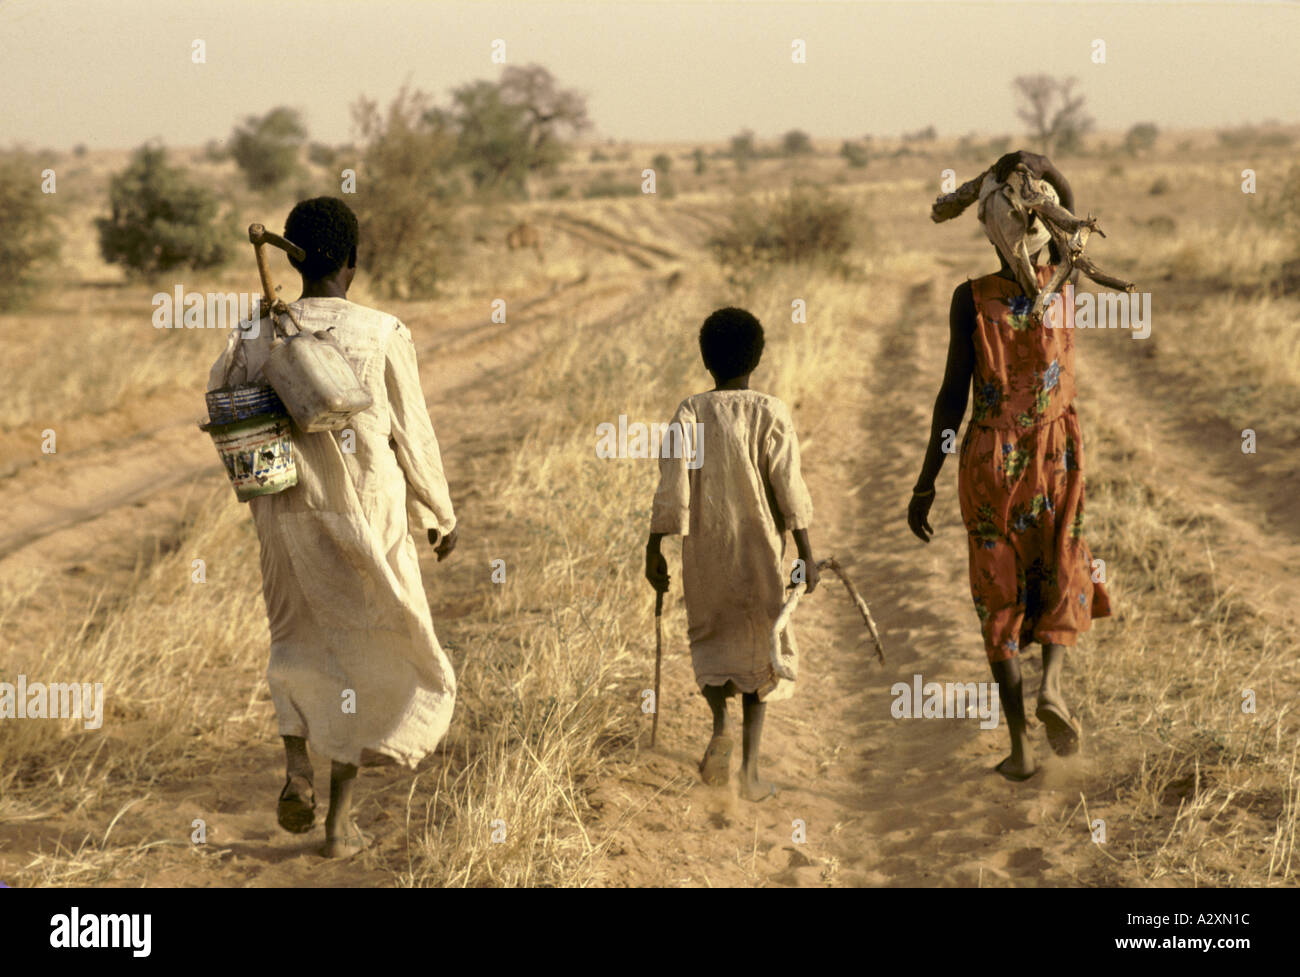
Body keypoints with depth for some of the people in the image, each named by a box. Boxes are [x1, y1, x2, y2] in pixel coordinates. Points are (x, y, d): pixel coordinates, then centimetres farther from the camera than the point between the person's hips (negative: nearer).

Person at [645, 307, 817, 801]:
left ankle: (720, 725, -3)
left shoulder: (689, 414, -5)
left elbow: (672, 488, -8)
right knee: (758, 648, 10)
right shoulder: (771, 413, -7)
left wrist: (654, 550, -1)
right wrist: (806, 554, -5)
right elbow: (789, 488, -10)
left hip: (704, 552, 1)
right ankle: (749, 769, 6)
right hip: (759, 553, -1)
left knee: (711, 640, 21)